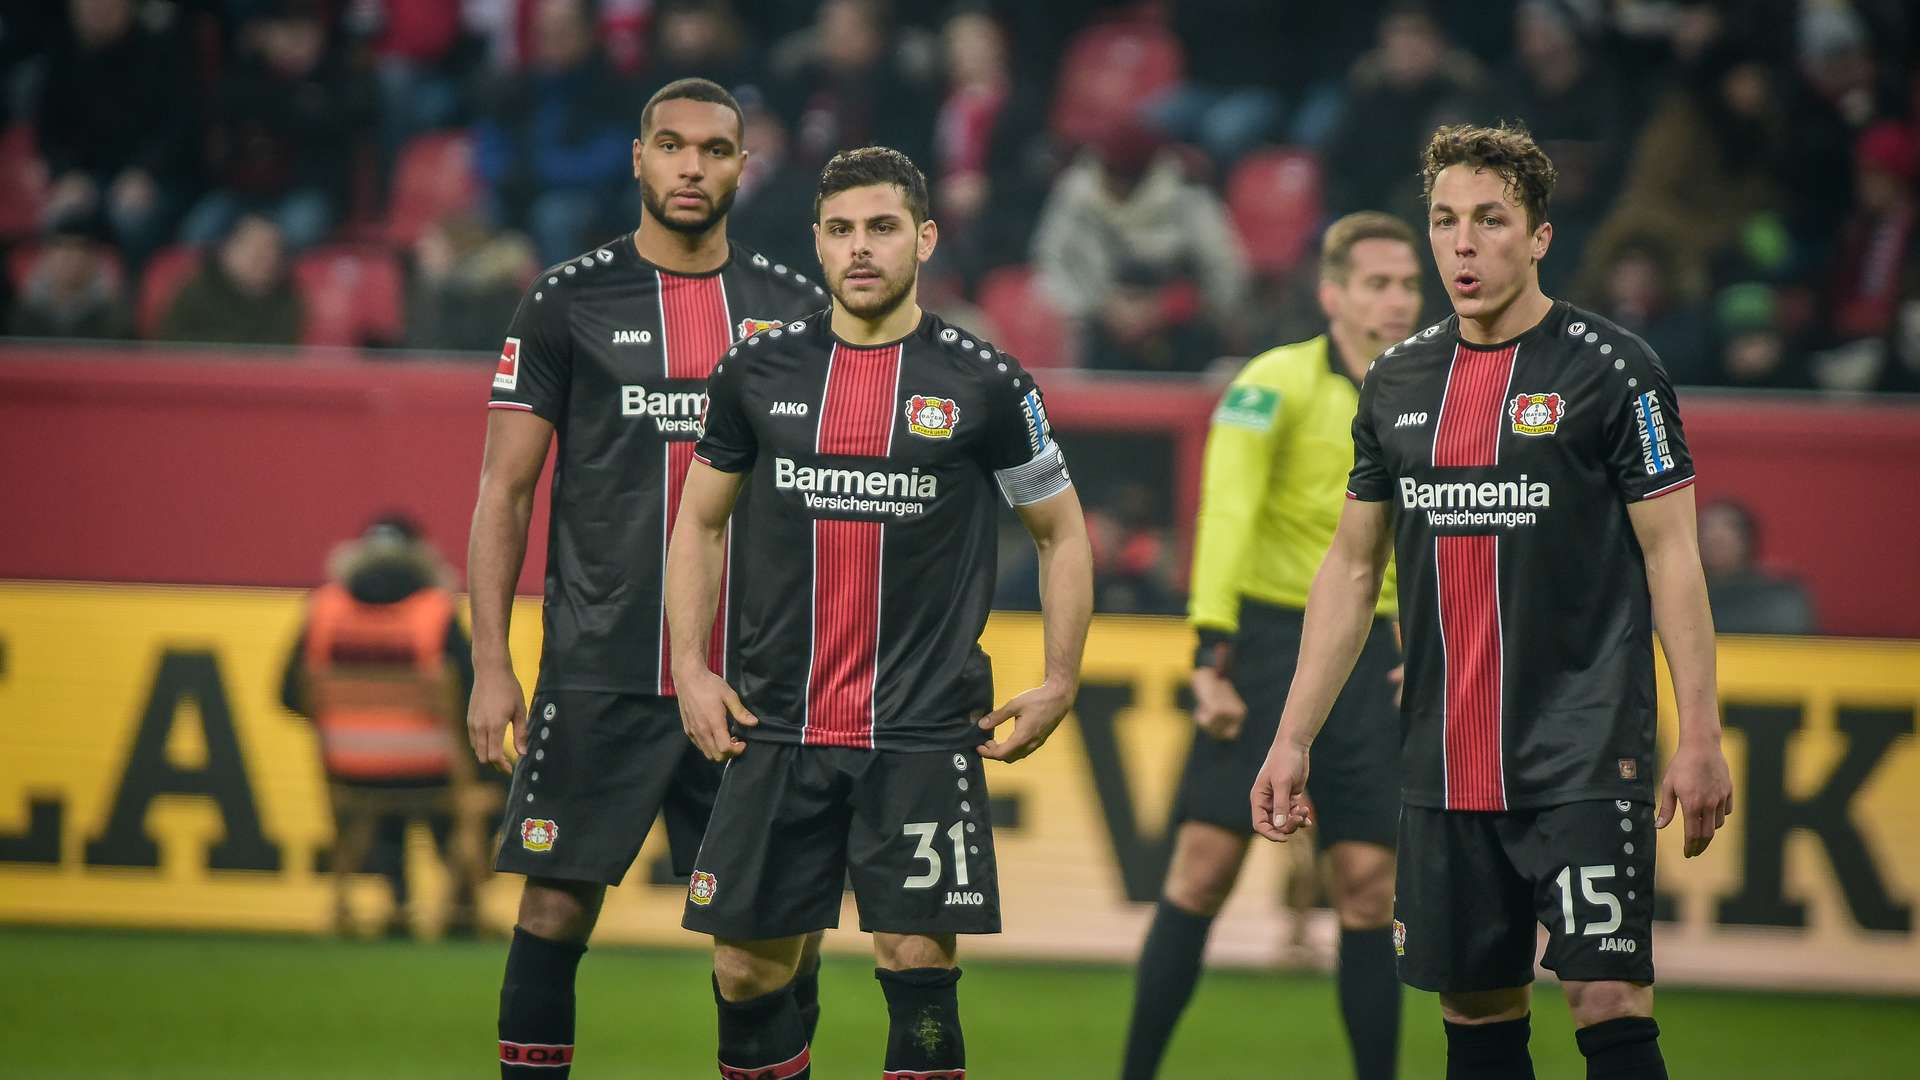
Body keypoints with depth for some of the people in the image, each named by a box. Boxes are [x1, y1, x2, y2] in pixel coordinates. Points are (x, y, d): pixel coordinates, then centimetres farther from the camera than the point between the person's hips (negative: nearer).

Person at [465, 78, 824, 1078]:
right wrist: (490, 662, -5)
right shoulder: (568, 301, 1)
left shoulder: (794, 308, 9)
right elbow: (504, 489, 2)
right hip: (601, 672, -2)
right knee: (558, 902, -4)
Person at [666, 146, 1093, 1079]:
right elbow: (700, 523, 16)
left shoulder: (986, 387, -1)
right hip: (777, 729, 2)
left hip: (922, 737, -2)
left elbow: (1061, 532, 9)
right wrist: (691, 669, 6)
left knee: (916, 962, -7)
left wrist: (1060, 685, 2)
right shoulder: (756, 372, 5)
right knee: (746, 967, 3)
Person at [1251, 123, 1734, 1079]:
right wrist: (1292, 739, 12)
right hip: (1445, 769, 5)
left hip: (1585, 757, -5)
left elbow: (1671, 554, -5)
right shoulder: (1396, 382, 11)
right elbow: (1351, 567, 17)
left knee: (1609, 1000, -12)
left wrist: (1699, 738, -11)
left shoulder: (1610, 369, -4)